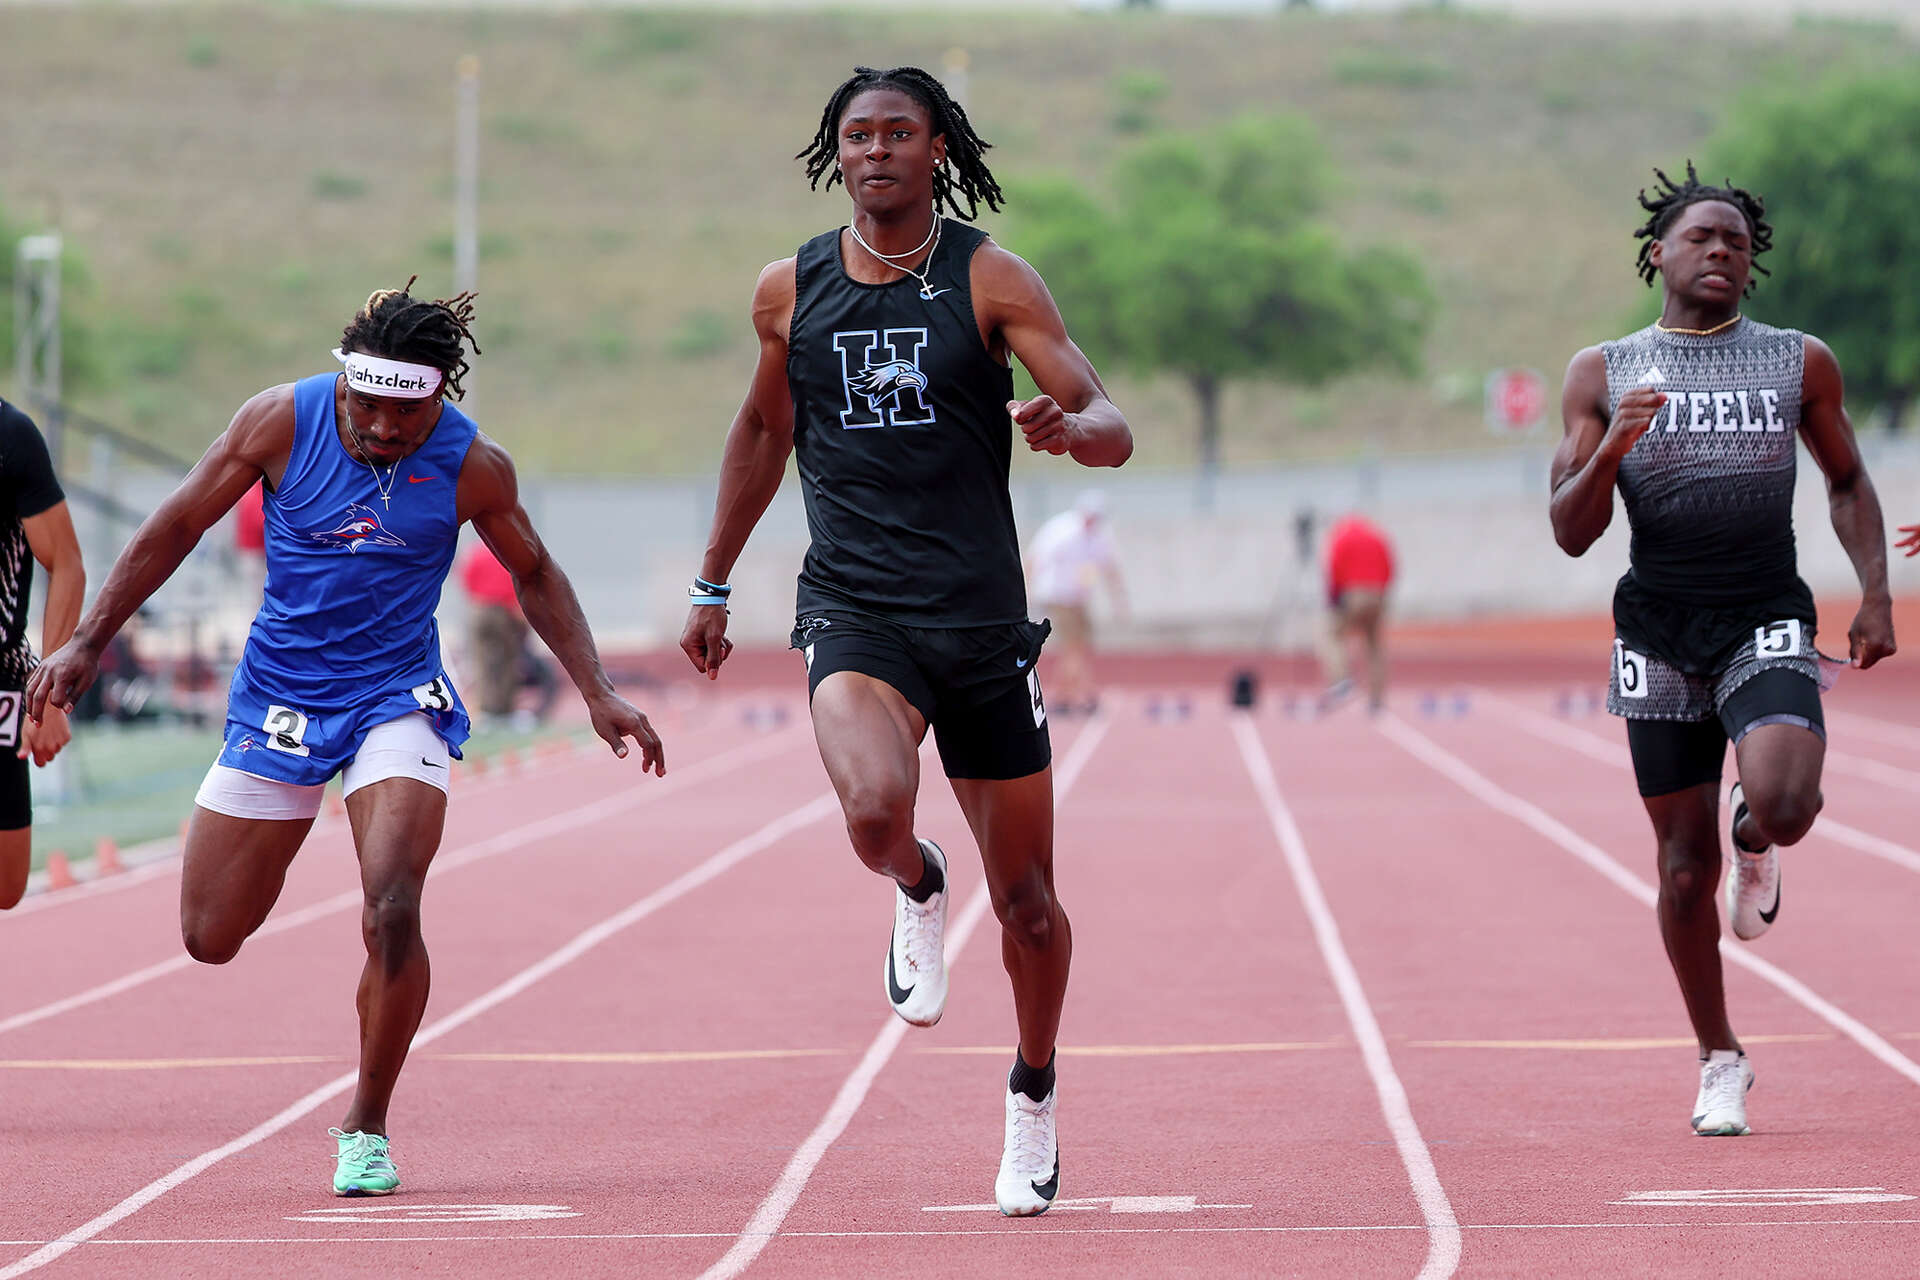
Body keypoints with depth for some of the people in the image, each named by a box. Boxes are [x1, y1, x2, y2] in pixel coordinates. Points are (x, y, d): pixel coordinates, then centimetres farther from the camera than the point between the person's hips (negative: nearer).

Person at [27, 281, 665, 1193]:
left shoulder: (472, 467, -12)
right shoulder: (282, 420, -13)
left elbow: (534, 575, 6)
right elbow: (178, 526, -2)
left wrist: (597, 692, -2)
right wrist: (89, 641, -3)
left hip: (398, 700, -1)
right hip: (278, 696, 1)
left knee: (391, 918, -23)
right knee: (210, 937, 6)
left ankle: (367, 1127, -1)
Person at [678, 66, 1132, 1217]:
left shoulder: (991, 279, -2)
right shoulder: (791, 290, 6)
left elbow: (1113, 427, -9)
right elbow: (764, 430, 23)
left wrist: (1072, 427, -33)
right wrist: (714, 583, 26)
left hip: (983, 616, 0)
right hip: (854, 613, 0)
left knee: (1027, 898, 7)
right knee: (876, 809, -31)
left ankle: (1034, 1098, 31)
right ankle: (920, 892, 6)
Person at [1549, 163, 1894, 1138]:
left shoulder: (1801, 365, 7)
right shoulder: (1604, 376, 5)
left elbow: (1847, 482, 20)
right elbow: (1570, 533, 2)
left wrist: (1874, 594, 7)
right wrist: (1610, 451, -17)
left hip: (1767, 625, -1)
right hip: (1659, 636, 1)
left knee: (1781, 801, -27)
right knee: (1684, 865, 3)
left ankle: (1757, 847, 14)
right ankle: (1719, 1061, 22)